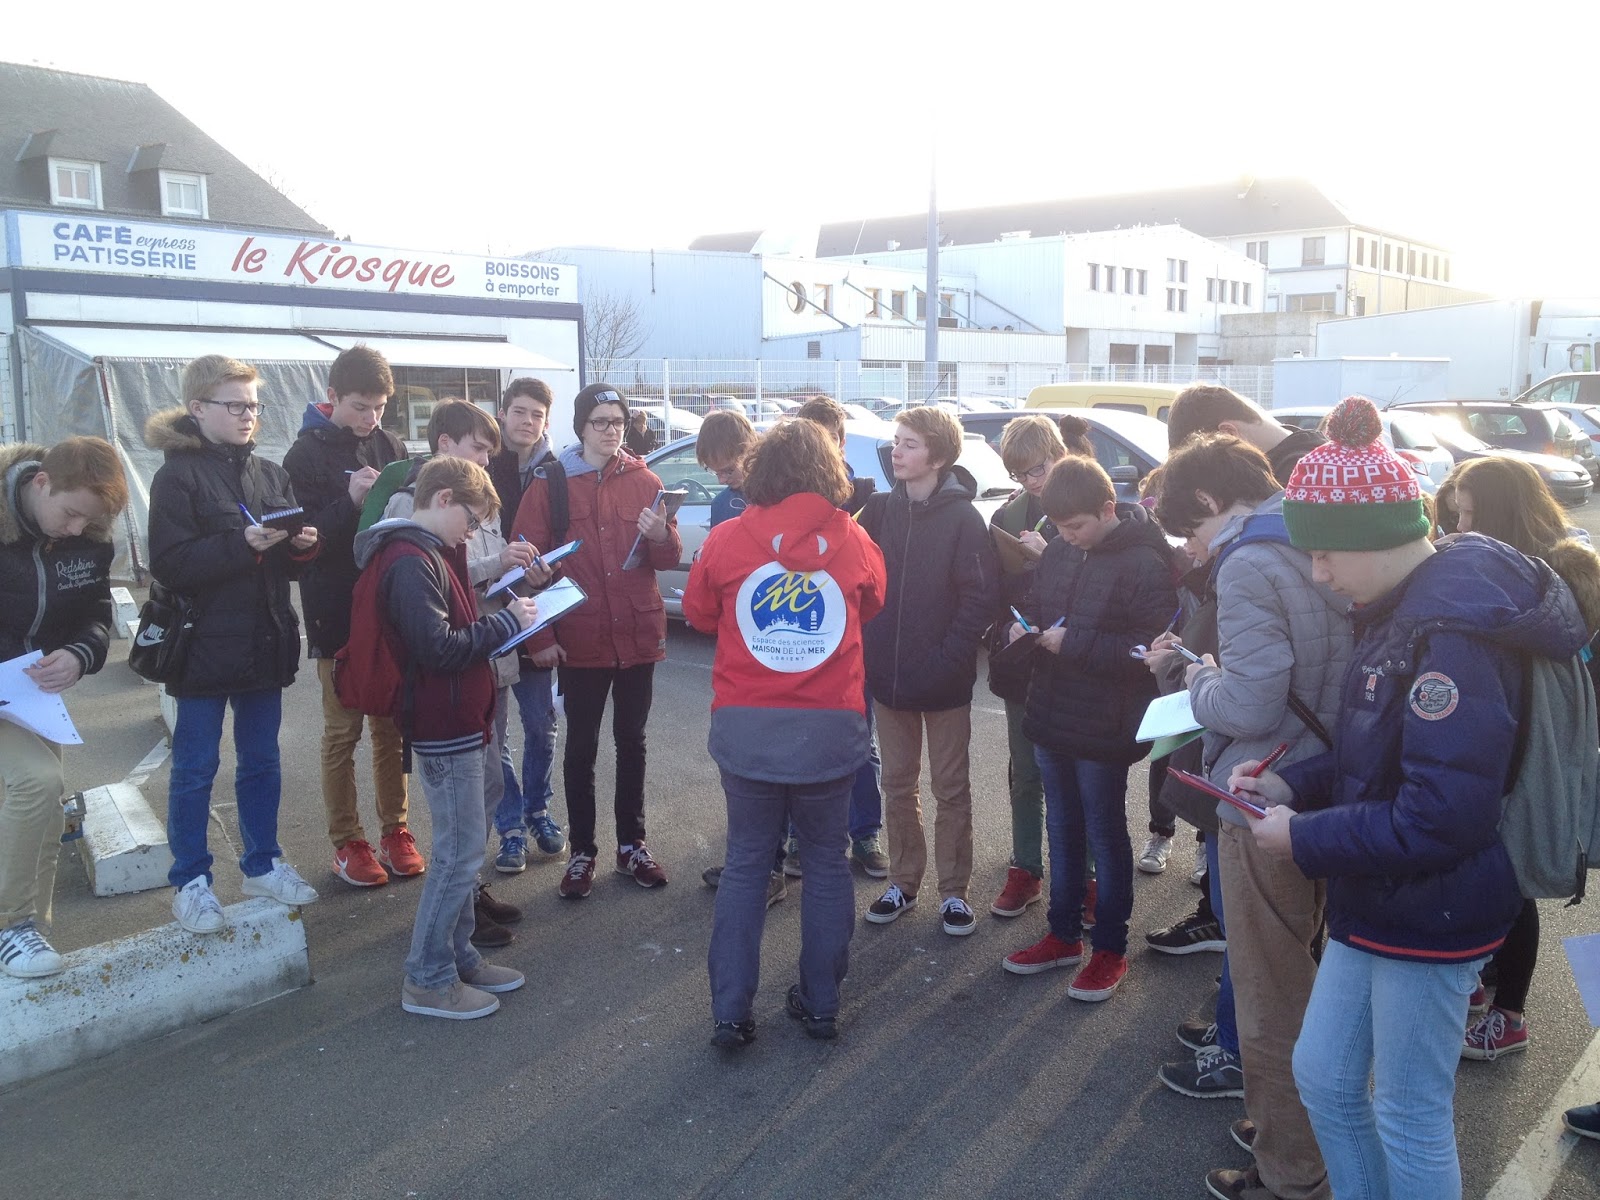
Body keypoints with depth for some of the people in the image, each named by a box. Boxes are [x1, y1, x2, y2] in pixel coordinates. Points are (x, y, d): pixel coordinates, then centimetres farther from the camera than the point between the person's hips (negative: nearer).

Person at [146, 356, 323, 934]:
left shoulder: (272, 475, 9)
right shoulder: (178, 476, -8)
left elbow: (294, 559, 14)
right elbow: (170, 564, -16)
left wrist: (302, 544, -8)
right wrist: (242, 545, -26)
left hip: (266, 642, 6)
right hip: (205, 646, -5)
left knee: (262, 760, 15)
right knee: (196, 767, 6)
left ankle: (261, 864, 30)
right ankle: (190, 882, 18)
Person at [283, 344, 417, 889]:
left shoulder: (390, 446, 6)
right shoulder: (307, 455, -6)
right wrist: (351, 502, -25)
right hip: (339, 614, -4)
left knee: (392, 726, 11)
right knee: (343, 731, 6)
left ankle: (394, 831, 23)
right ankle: (347, 842, 17)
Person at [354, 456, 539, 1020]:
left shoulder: (430, 553, 15)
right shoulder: (409, 561, -18)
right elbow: (438, 648, -25)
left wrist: (504, 618, 5)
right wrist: (505, 622, -16)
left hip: (465, 724, 10)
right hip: (446, 729, -10)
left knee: (464, 849, 18)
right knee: (459, 856, -2)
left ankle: (459, 958, 30)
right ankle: (428, 980, 10)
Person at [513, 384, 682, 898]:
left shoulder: (643, 480, 4)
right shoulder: (550, 483, -2)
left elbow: (670, 558, 3)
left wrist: (661, 536, -21)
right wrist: (541, 636, -10)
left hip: (638, 634, 2)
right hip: (580, 639, -2)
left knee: (631, 742, 13)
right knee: (580, 747, 7)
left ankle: (632, 845, 26)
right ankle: (582, 852, 19)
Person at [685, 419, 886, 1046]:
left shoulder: (727, 540, -6)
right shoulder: (854, 542, -4)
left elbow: (698, 613, 9)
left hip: (746, 729, 0)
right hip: (830, 729, 0)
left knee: (745, 862, 14)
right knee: (826, 862, 16)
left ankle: (730, 1011, 14)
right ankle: (820, 1004, 24)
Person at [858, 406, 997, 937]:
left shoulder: (961, 517, -10)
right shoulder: (880, 510, 2)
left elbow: (978, 599, -12)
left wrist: (946, 662, -17)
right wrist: (871, 653, -5)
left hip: (945, 681, -4)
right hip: (888, 676, 4)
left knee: (951, 790, 9)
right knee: (897, 786, 14)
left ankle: (954, 890, 21)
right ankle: (903, 882, 29)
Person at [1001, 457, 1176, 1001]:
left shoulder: (1144, 564, -17)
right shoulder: (1057, 553, 3)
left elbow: (1148, 650, -22)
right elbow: (1034, 604, 16)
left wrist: (1072, 644, -24)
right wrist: (1022, 626, -6)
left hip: (1103, 729, -7)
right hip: (1051, 716, 7)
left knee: (1105, 834, 8)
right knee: (1062, 827, 18)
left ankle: (1110, 949, 25)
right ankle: (1064, 935, 34)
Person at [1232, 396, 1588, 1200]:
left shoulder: (1453, 633, -26)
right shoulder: (1401, 611, 6)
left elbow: (1442, 816, -29)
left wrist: (1306, 838, -19)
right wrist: (1293, 784, 0)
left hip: (1430, 914, -9)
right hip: (1376, 901, 9)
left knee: (1410, 1119, 9)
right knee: (1323, 1075, 20)